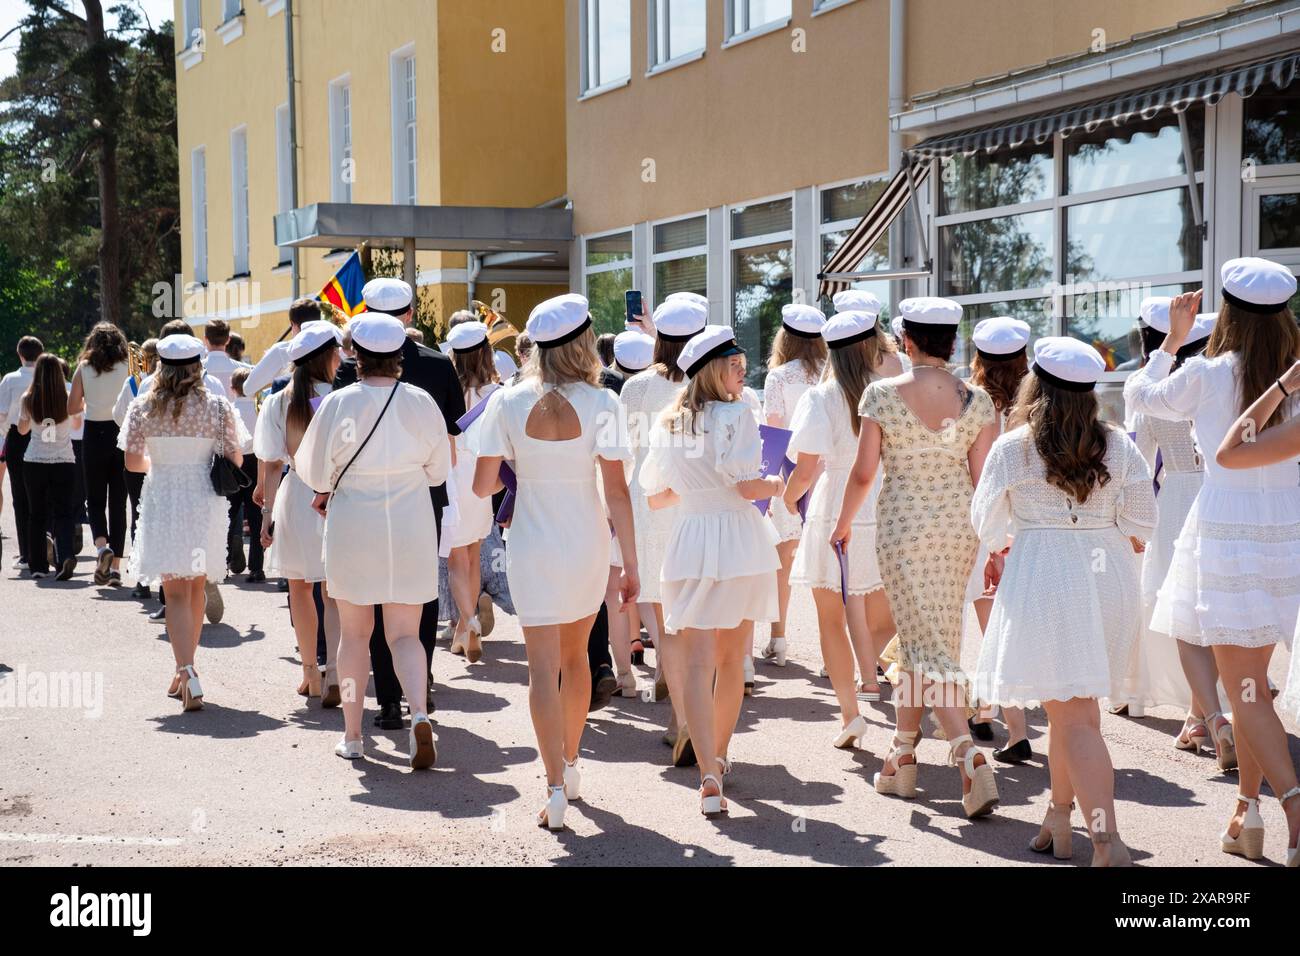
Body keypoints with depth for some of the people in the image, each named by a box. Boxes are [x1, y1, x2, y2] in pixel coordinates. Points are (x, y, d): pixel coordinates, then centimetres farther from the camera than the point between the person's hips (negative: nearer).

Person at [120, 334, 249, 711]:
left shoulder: (143, 408, -4)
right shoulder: (217, 407, -4)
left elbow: (132, 461, 0)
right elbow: (235, 461, -1)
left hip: (163, 503, -1)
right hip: (205, 504, 1)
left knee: (176, 593, 0)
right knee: (197, 587, 17)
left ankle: (186, 672, -18)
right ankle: (186, 671, 27)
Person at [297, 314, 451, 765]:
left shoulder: (339, 402, -10)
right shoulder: (421, 402, -5)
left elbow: (314, 472, -4)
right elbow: (439, 470, 5)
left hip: (353, 528, -1)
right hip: (411, 529, 1)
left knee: (354, 634, 12)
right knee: (405, 633, 8)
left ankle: (352, 735, 20)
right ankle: (419, 713, -17)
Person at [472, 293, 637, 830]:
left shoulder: (508, 402, -6)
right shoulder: (599, 403, -9)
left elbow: (483, 485, -4)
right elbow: (616, 491, -11)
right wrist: (631, 563, -5)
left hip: (531, 547, -1)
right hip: (587, 544, 1)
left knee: (544, 666, 0)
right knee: (576, 655, 20)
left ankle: (556, 787, -9)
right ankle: (570, 769, 34)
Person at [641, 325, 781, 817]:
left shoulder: (667, 424, 10)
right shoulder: (735, 415, -6)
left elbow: (654, 496, 15)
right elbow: (746, 485, -14)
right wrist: (774, 485, 6)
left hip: (690, 542, 3)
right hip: (738, 539, -3)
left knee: (696, 662, -2)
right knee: (732, 659, 15)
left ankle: (708, 776, -16)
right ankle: (719, 757, 31)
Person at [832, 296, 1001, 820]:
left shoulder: (881, 394, -9)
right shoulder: (977, 400, -2)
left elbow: (863, 472, -5)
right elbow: (983, 480, -1)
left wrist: (842, 523, 10)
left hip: (903, 526, -4)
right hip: (959, 528, 4)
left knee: (925, 645, -2)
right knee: (920, 639, 17)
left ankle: (968, 753, -20)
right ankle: (902, 755, 27)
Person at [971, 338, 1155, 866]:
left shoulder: (1012, 447, -5)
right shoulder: (1118, 446, 4)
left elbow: (986, 524, 4)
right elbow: (1140, 527, 6)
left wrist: (1002, 550, 25)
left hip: (1042, 578, -5)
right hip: (1110, 577, 5)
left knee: (1073, 715, -6)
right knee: (1071, 705, 18)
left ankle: (1108, 841, -14)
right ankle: (1058, 819, 29)